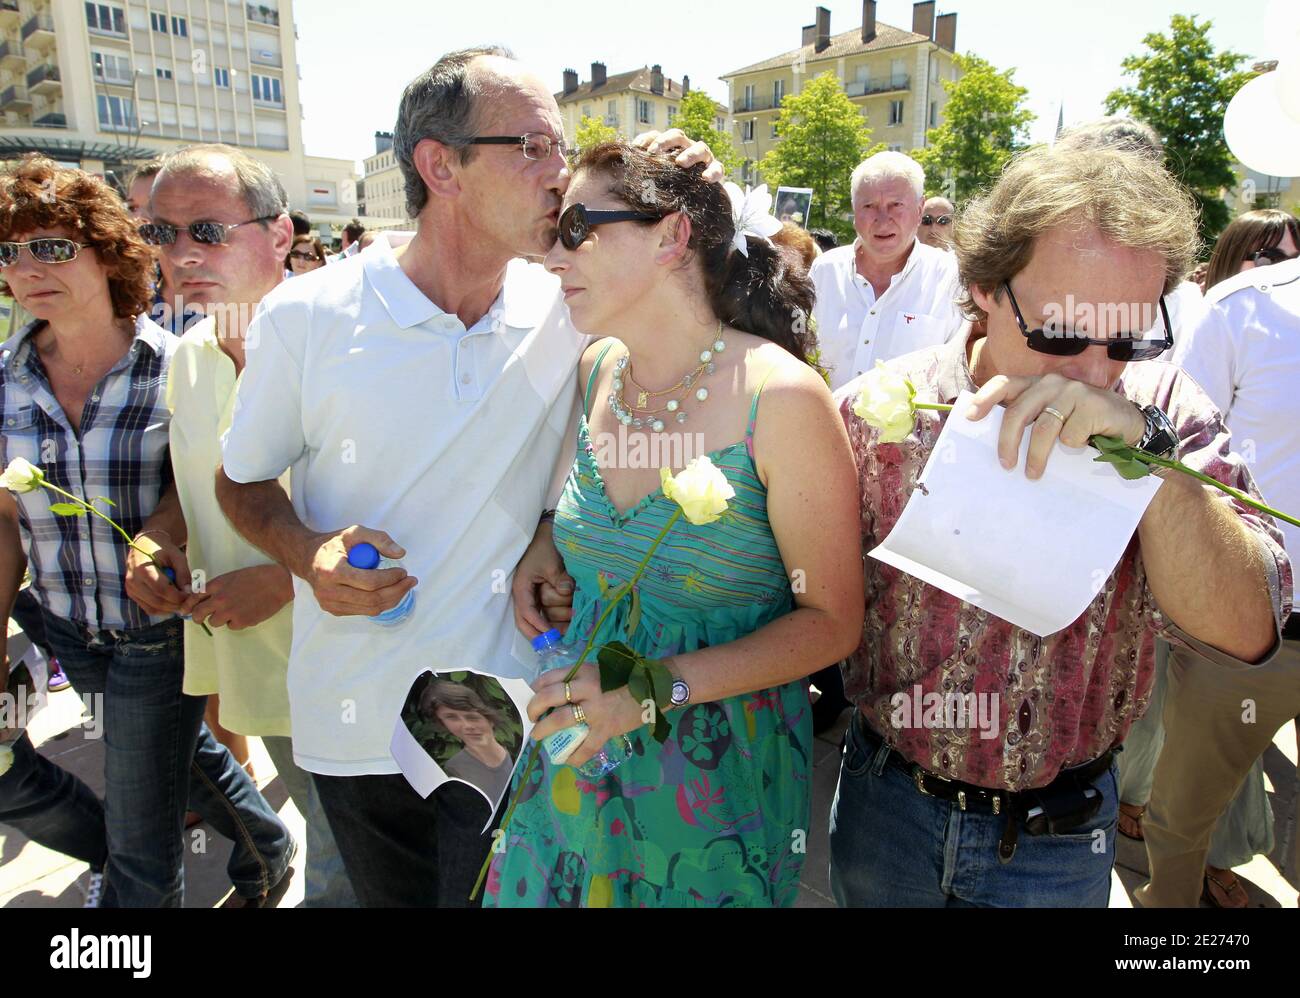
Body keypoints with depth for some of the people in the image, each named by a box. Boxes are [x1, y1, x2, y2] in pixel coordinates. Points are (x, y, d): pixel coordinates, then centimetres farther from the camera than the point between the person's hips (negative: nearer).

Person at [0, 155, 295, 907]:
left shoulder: (172, 368, -15)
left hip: (160, 628, -5)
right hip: (71, 632, 5)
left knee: (142, 849, 5)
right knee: (188, 754, 27)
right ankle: (270, 853, 54)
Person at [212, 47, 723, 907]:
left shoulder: (571, 310, -8)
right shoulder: (305, 315, -10)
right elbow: (243, 480, 3)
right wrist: (309, 553, -17)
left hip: (509, 727, 0)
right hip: (352, 728, 1)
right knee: (390, 894, 23)